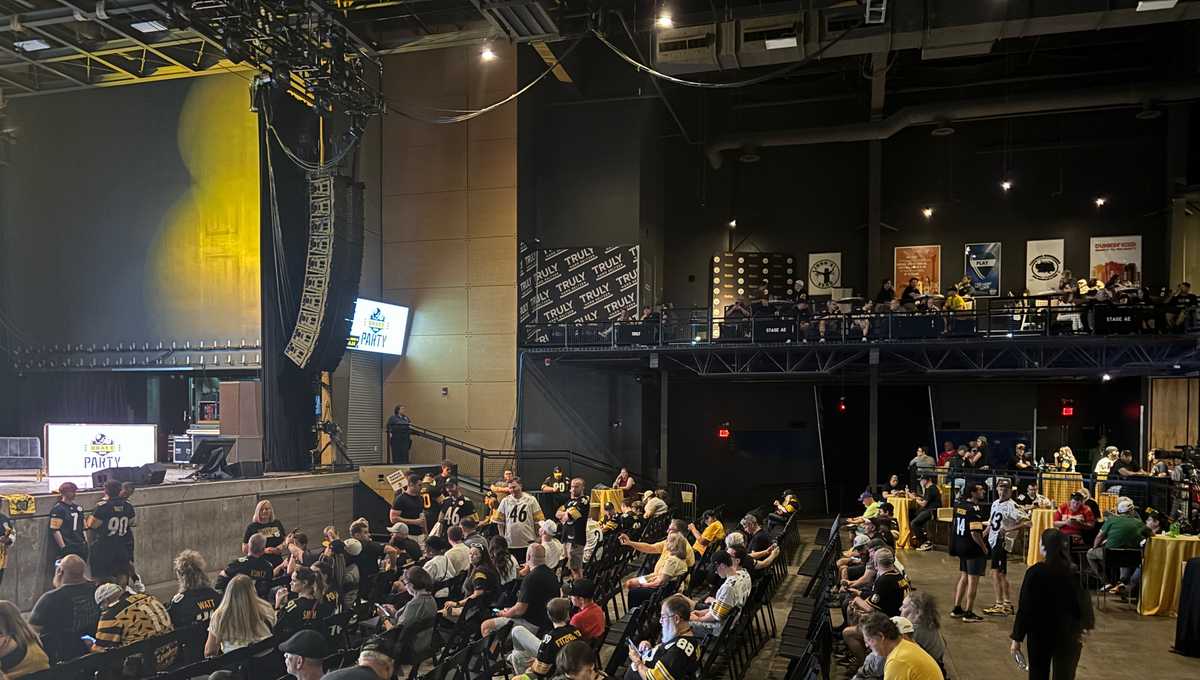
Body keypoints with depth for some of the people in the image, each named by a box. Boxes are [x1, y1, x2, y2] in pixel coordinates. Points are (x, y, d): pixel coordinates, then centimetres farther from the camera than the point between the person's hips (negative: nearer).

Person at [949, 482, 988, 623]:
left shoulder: (959, 505, 5)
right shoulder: (975, 509, -21)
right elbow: (975, 533, -25)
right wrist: (984, 548, -12)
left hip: (960, 547, 8)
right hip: (973, 549, -8)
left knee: (963, 577, 19)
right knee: (973, 580, 1)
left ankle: (957, 609, 25)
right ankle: (968, 613, 7)